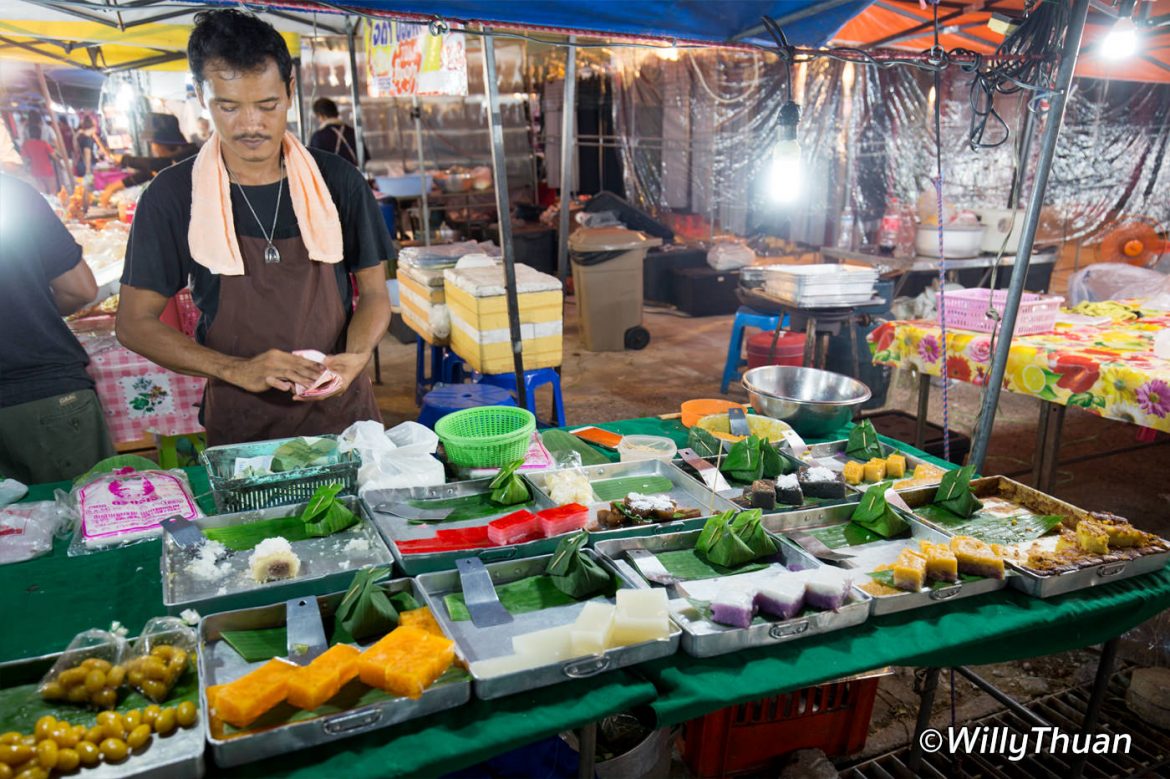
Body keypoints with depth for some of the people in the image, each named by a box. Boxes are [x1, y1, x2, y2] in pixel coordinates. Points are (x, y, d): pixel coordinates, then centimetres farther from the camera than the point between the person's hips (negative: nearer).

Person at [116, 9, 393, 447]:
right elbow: (135, 323, -3)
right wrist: (238, 370, -18)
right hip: (239, 425, 0)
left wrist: (356, 356, -18)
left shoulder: (336, 181, -2)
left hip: (341, 410, 1)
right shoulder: (172, 196, -5)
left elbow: (373, 292, 3)